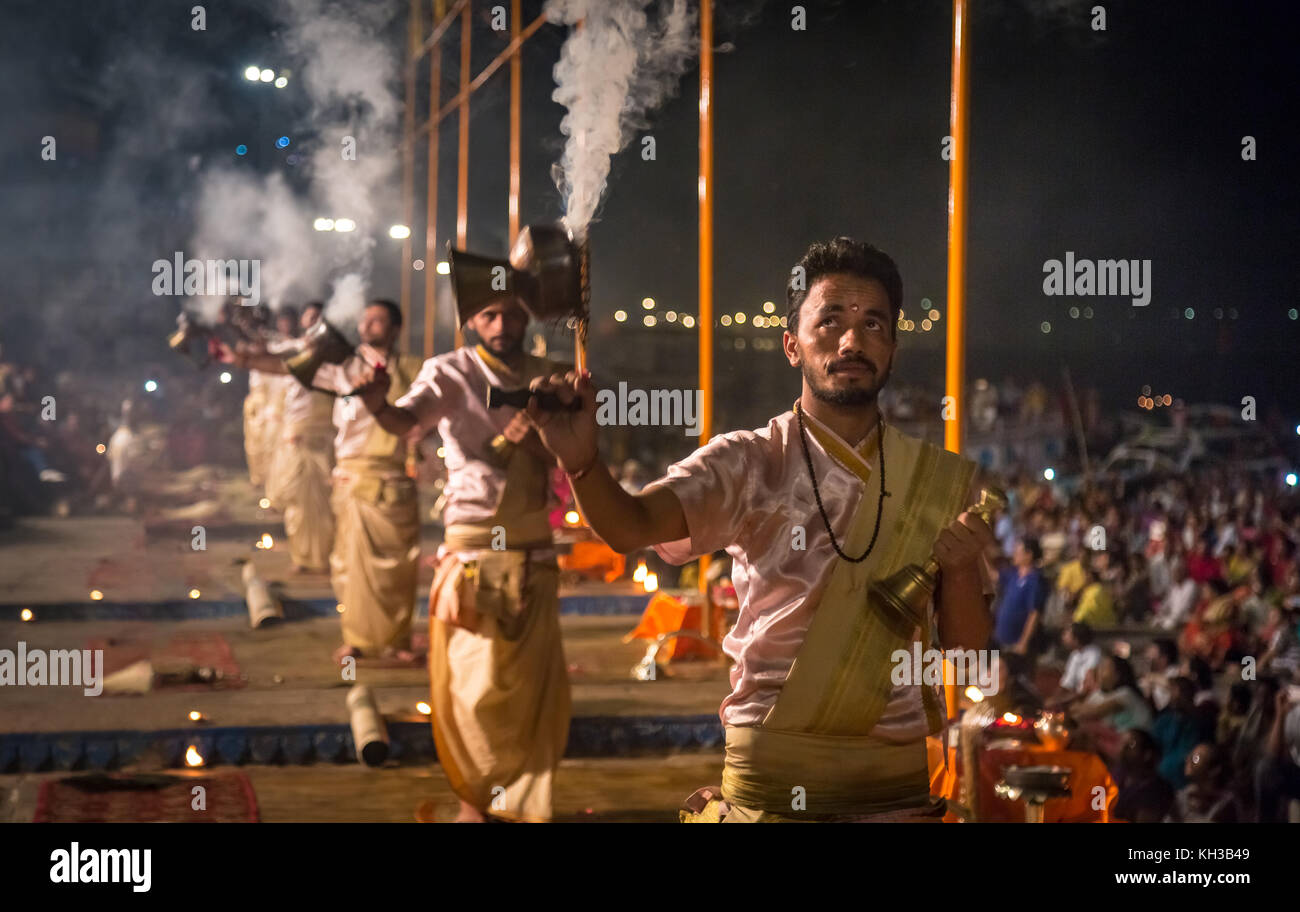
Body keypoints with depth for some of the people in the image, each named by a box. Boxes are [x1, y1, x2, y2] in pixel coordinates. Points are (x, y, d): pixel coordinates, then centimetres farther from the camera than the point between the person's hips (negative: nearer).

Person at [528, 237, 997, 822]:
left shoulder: (940, 482, 2)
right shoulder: (748, 464, -5)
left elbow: (967, 647, 3)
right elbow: (632, 525, -22)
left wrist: (960, 568, -17)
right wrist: (582, 463, -42)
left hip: (897, 785, 2)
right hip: (768, 782, -2)